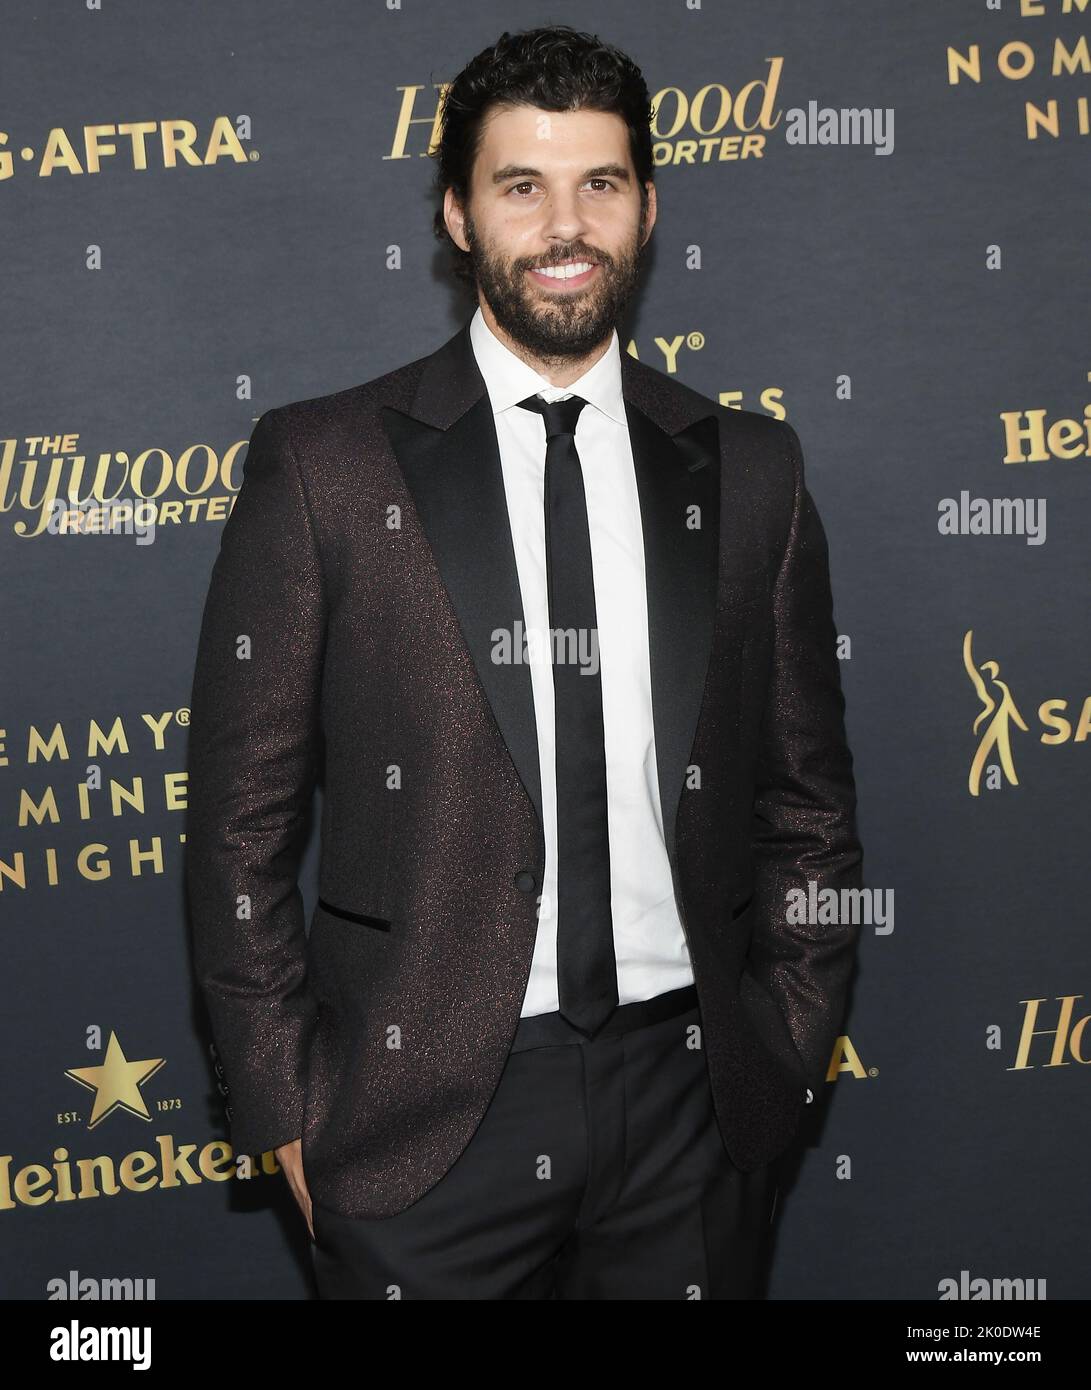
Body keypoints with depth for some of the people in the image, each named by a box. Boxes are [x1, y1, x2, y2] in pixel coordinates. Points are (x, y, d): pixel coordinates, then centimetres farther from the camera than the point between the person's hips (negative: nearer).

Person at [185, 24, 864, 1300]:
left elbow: (807, 800, 9)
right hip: (423, 1107, -2)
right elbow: (241, 822, -2)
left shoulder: (746, 468, 5)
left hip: (689, 1101, 3)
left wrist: (789, 1056, 4)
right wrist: (284, 1112, -4)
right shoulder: (323, 464, -3)